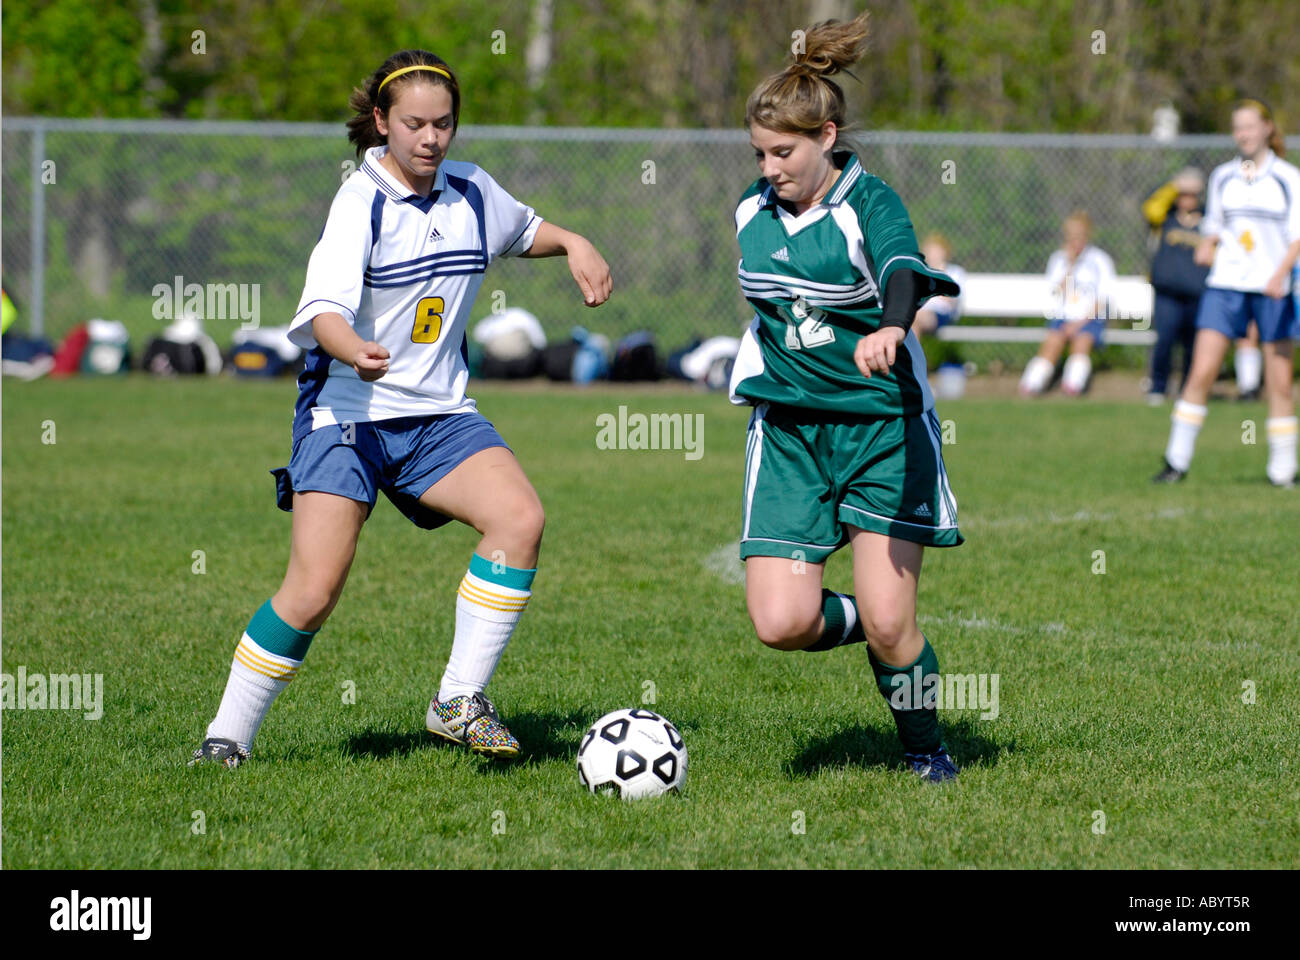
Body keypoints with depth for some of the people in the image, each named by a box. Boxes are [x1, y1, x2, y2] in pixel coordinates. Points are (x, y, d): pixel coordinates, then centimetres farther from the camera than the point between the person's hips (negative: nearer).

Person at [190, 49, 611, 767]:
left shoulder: (471, 193, 6)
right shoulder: (361, 201, -12)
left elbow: (523, 229, 31)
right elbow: (323, 309, -27)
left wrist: (574, 245, 10)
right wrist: (355, 351, -48)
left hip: (438, 414, 5)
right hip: (347, 413, -5)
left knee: (521, 519, -21)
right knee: (313, 592, -15)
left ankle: (458, 702, -12)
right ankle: (225, 741, 3)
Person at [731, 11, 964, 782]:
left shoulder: (869, 203, -12)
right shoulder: (754, 212, 6)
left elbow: (903, 268, -35)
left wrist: (890, 327, -56)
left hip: (881, 425, -5)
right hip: (788, 430, 5)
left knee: (888, 623, -11)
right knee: (781, 623, -11)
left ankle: (928, 751, 17)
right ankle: (866, 624, 22)